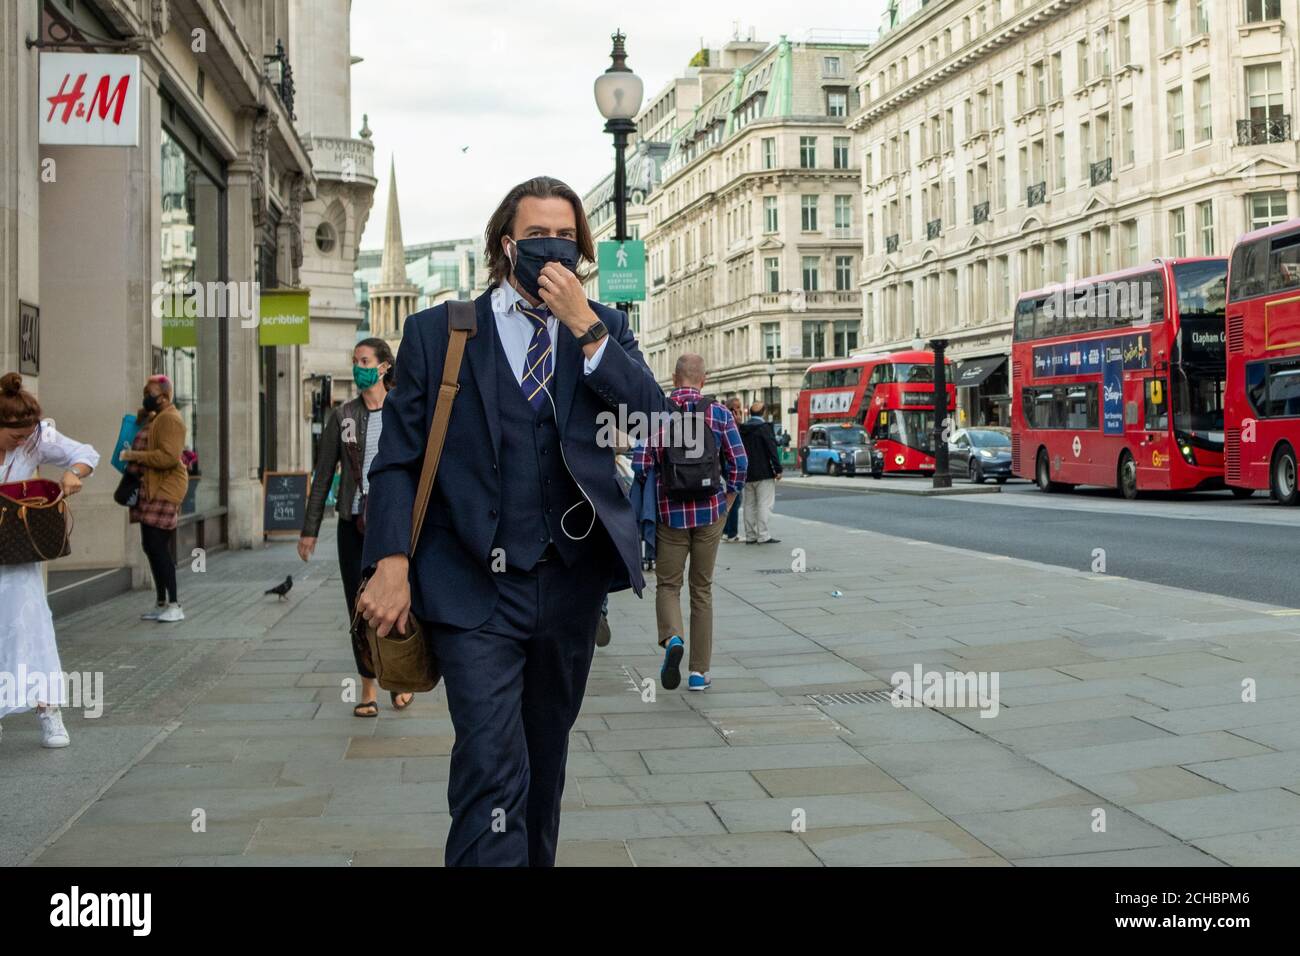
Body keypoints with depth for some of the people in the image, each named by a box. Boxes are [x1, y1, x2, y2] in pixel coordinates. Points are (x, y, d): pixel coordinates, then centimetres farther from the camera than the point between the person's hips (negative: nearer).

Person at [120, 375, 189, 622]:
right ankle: (161, 604, 18)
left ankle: (174, 605, -9)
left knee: (159, 545, -12)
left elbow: (169, 456, -23)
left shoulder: (170, 419, -12)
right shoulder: (153, 418, 19)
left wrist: (135, 455, -17)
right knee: (150, 546, 11)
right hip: (149, 488, 10)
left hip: (165, 489, -10)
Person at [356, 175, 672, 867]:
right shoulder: (436, 331, 2)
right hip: (473, 589, -3)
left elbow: (653, 421, -7)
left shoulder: (605, 331, 9)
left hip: (570, 584, 4)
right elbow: (397, 458, -1)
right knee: (492, 769, -14)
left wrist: (584, 327, -14)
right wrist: (391, 565, -11)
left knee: (544, 761, 17)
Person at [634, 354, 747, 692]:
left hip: (670, 513, -1)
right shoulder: (719, 413, 0)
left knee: (667, 584, 12)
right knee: (702, 589, 11)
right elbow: (738, 461, -3)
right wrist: (727, 501, 11)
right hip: (710, 513, 1)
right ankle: (699, 671, 12)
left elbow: (642, 464, -7)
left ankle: (672, 639, -18)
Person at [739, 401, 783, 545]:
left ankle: (750, 536, 13)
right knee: (764, 504, -4)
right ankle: (763, 536, -7)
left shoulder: (742, 429, 7)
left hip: (747, 473, 6)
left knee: (749, 504, 11)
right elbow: (772, 449, -15)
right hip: (764, 473, -6)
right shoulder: (765, 427, -11)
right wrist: (778, 469, -11)